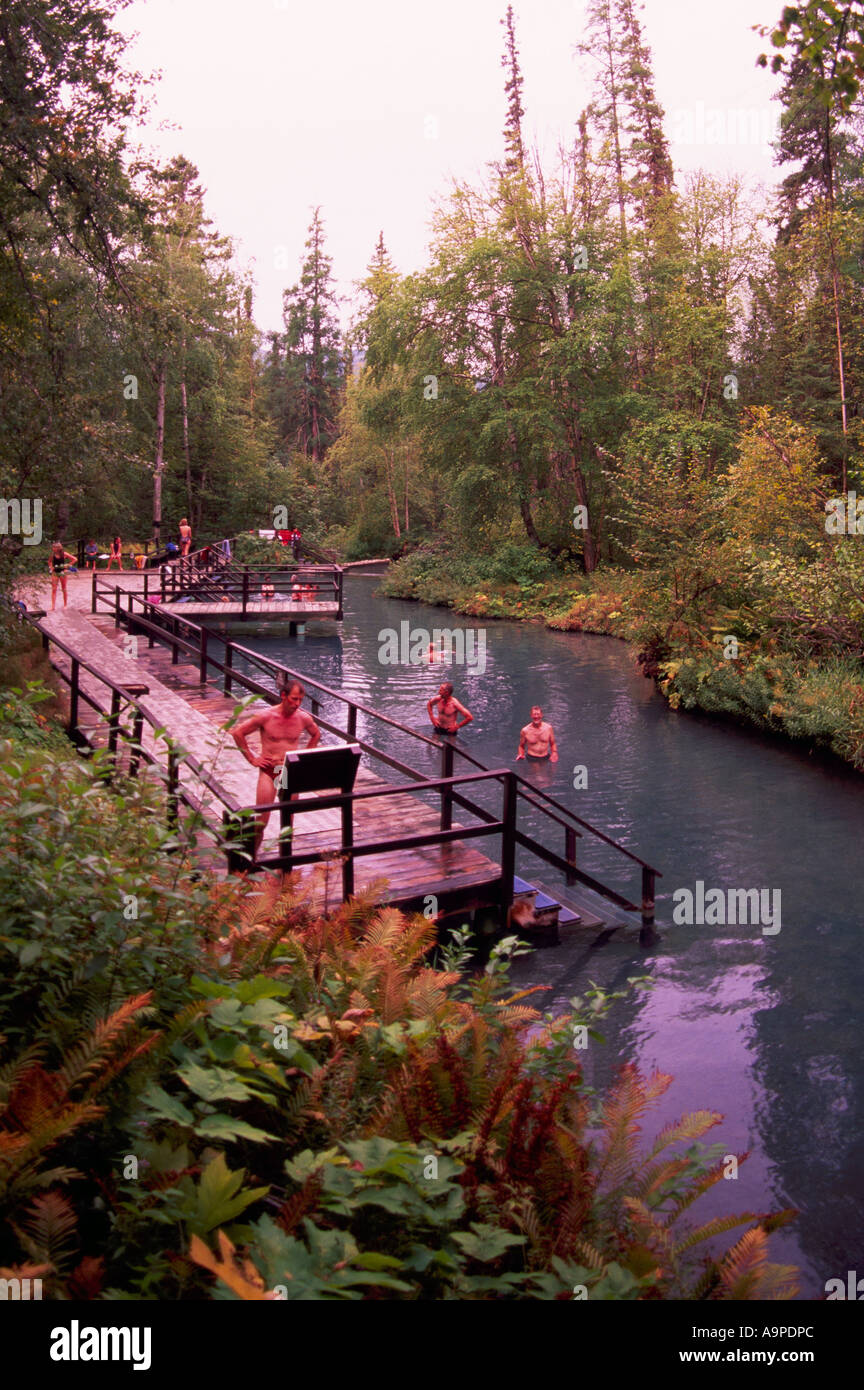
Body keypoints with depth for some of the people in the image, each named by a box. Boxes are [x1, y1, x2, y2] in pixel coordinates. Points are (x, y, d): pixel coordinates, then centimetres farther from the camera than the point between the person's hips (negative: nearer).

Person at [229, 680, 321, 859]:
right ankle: (252, 856, 13)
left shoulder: (304, 718, 1)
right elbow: (237, 733, -1)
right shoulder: (266, 717, -9)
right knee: (261, 821, -6)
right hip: (268, 770, -3)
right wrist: (252, 759, -1)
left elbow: (316, 734, 23)